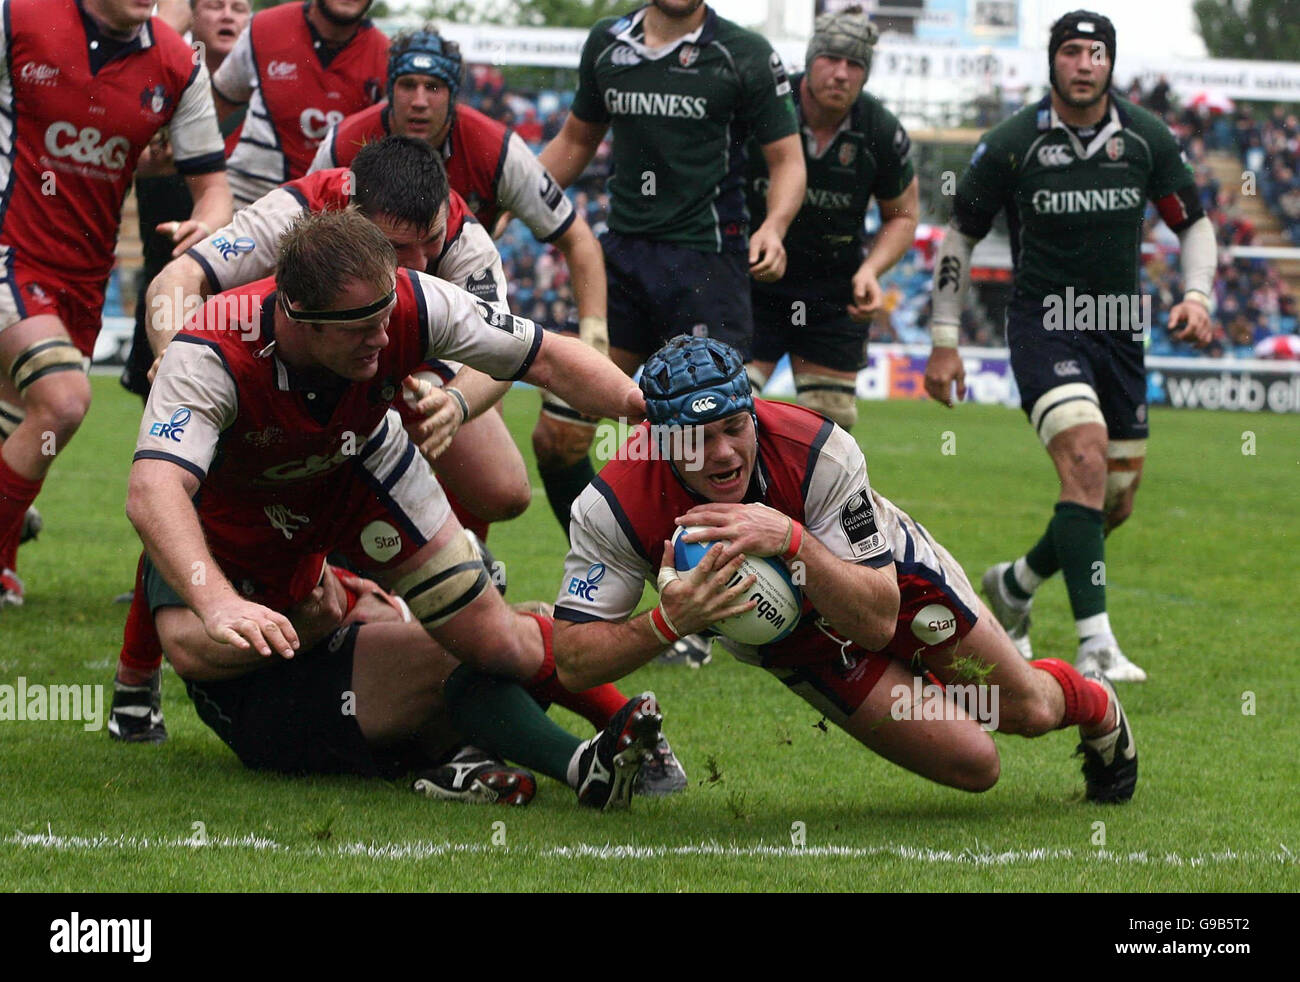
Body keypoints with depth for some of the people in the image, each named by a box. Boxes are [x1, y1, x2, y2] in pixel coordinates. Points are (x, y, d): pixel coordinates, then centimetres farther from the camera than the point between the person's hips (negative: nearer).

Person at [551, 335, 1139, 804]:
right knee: (972, 764, -8)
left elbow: (877, 623, -37)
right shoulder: (615, 507, -34)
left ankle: (1091, 703, 48)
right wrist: (667, 622, -48)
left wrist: (793, 541, -53)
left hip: (892, 576, 0)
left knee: (1027, 712, 10)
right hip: (791, 638, 0)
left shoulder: (822, 452, -38)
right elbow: (573, 662, -30)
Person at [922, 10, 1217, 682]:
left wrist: (1197, 295, -7)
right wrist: (944, 341, -1)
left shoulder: (1147, 139, 0)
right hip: (1041, 322, -5)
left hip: (1119, 327, 5)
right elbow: (959, 235, 2)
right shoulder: (1011, 145, -8)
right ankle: (1094, 645, -28)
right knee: (1086, 459, -26)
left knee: (1116, 501, 8)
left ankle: (1015, 585, 36)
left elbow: (1193, 224, 11)